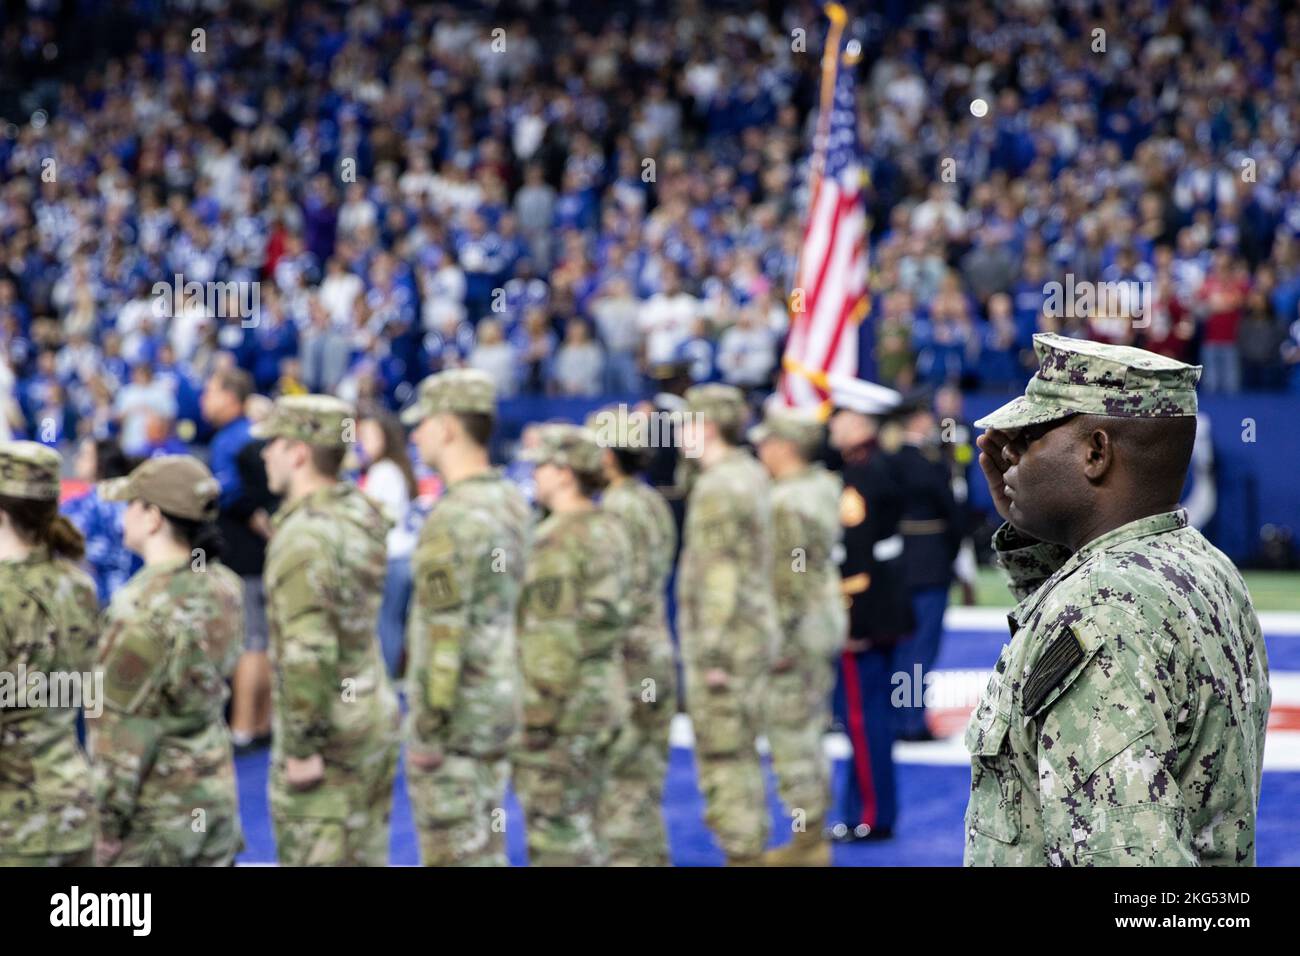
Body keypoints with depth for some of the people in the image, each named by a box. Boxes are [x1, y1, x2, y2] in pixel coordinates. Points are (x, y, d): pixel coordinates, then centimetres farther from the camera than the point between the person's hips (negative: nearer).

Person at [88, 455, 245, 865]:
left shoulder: (144, 607, -22)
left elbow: (124, 729, -18)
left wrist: (107, 821, -12)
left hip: (154, 805, -7)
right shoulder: (223, 587, 0)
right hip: (216, 793, 7)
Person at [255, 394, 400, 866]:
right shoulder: (361, 516, 8)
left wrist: (300, 748, -20)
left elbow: (307, 651, -25)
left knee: (314, 857, -2)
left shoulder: (304, 535, -20)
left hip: (327, 737, -9)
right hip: (375, 716, 9)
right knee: (366, 857, 14)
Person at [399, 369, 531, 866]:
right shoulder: (512, 502, 9)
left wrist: (427, 731, -18)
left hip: (457, 714, -9)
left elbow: (444, 633, -22)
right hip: (501, 700, 9)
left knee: (455, 854, -3)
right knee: (485, 847, 16)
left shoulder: (453, 518, -19)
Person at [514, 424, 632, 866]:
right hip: (605, 693, 10)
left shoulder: (559, 541, -17)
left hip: (564, 701, -10)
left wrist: (540, 713, -18)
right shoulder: (610, 531, 11)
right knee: (581, 821, 16)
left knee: (555, 828, -4)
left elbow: (552, 636, -20)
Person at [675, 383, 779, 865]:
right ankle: (752, 850, 22)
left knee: (722, 757, -5)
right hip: (757, 632, 10)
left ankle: (742, 853, -3)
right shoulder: (753, 475, 13)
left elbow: (720, 576, -21)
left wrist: (711, 654, -20)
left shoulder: (718, 487, -17)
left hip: (724, 642, -10)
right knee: (742, 755, 16)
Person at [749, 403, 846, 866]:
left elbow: (787, 577, -22)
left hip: (796, 632, -10)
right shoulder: (825, 488, 10)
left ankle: (806, 839, 0)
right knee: (809, 733, 17)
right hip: (826, 623, 10)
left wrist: (778, 640, -20)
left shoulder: (786, 504, -19)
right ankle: (815, 833, 23)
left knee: (790, 735, -4)